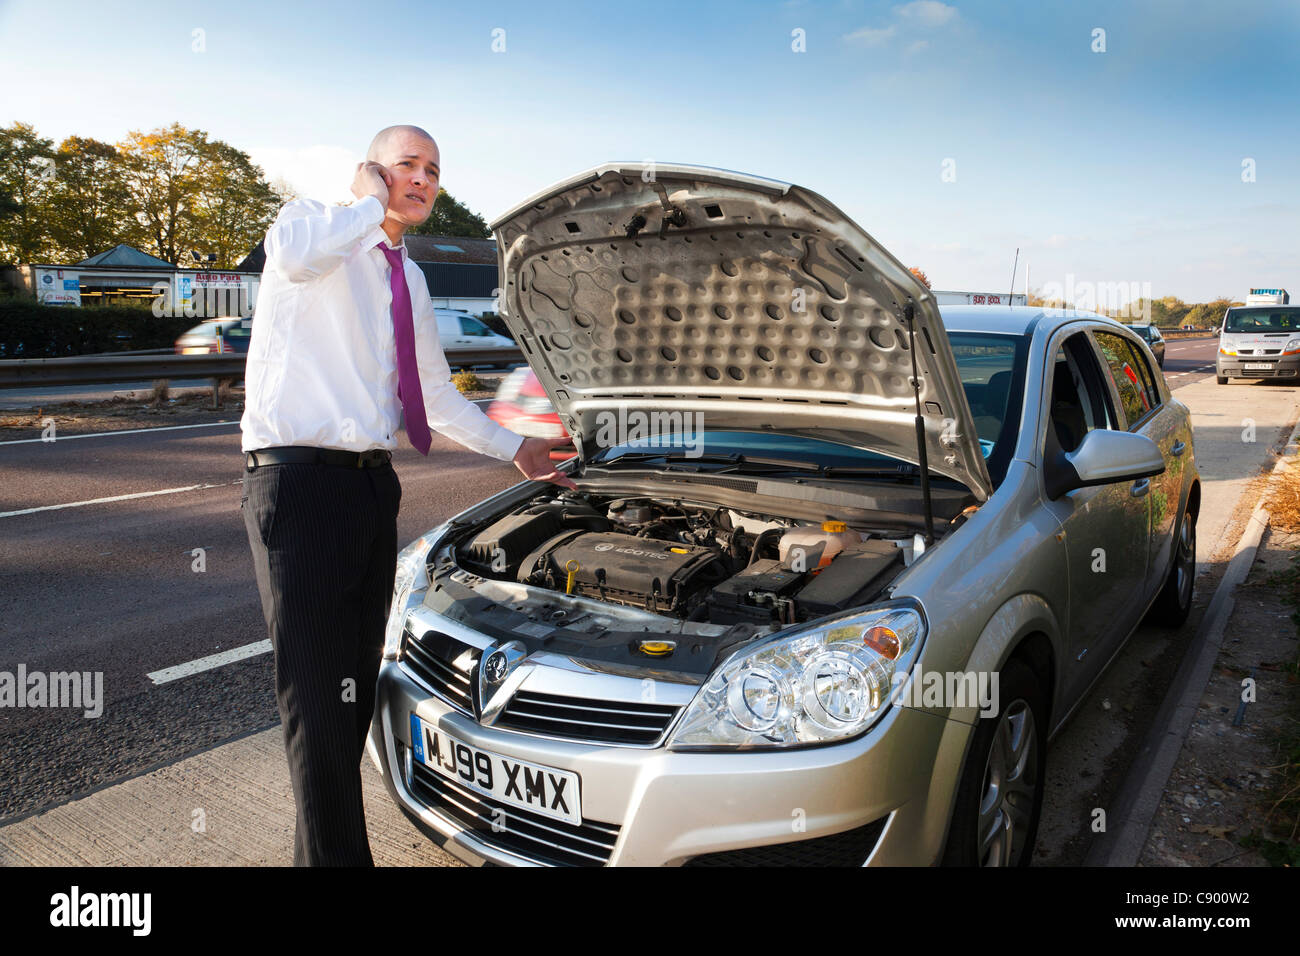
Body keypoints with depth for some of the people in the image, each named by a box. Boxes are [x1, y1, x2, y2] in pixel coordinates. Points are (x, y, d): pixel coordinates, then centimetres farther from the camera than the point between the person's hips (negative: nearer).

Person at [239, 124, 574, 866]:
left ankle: (325, 840, 28)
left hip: (372, 482, 8)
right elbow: (292, 251, -27)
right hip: (299, 478, -7)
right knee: (320, 690, -7)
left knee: (357, 684, 13)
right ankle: (336, 853, 4)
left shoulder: (409, 279, 20)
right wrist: (373, 204, -11)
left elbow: (436, 393, 26)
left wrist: (514, 448, 27)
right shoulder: (315, 222, 0)